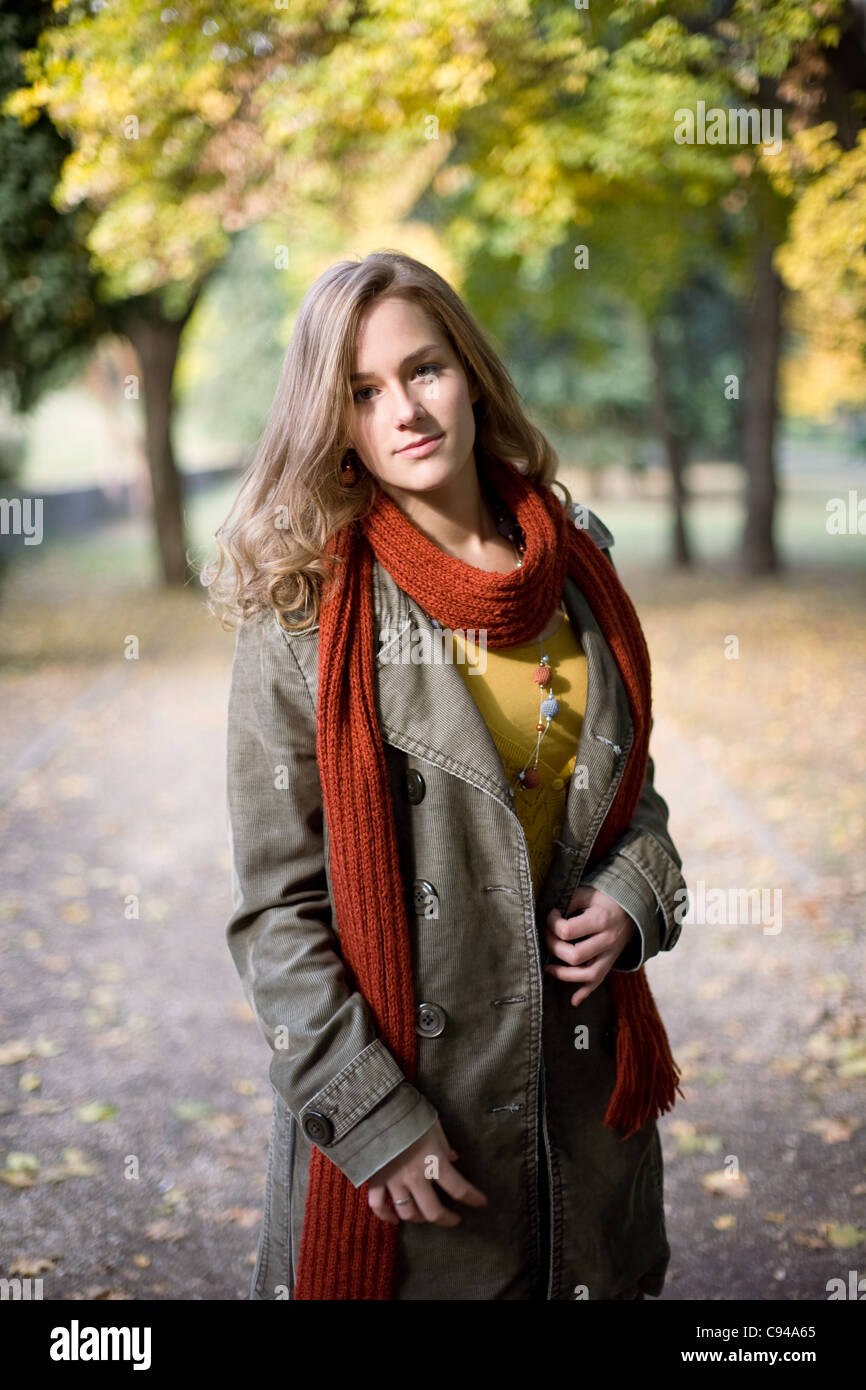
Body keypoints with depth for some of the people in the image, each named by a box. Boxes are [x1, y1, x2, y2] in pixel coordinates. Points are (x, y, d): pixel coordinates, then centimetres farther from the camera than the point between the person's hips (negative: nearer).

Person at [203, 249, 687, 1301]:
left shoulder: (575, 567, 2)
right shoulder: (304, 614, -12)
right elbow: (275, 908, -11)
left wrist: (634, 898, -4)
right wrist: (373, 1118, -15)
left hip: (582, 1074, 5)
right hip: (402, 1082, -4)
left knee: (596, 1275, 19)